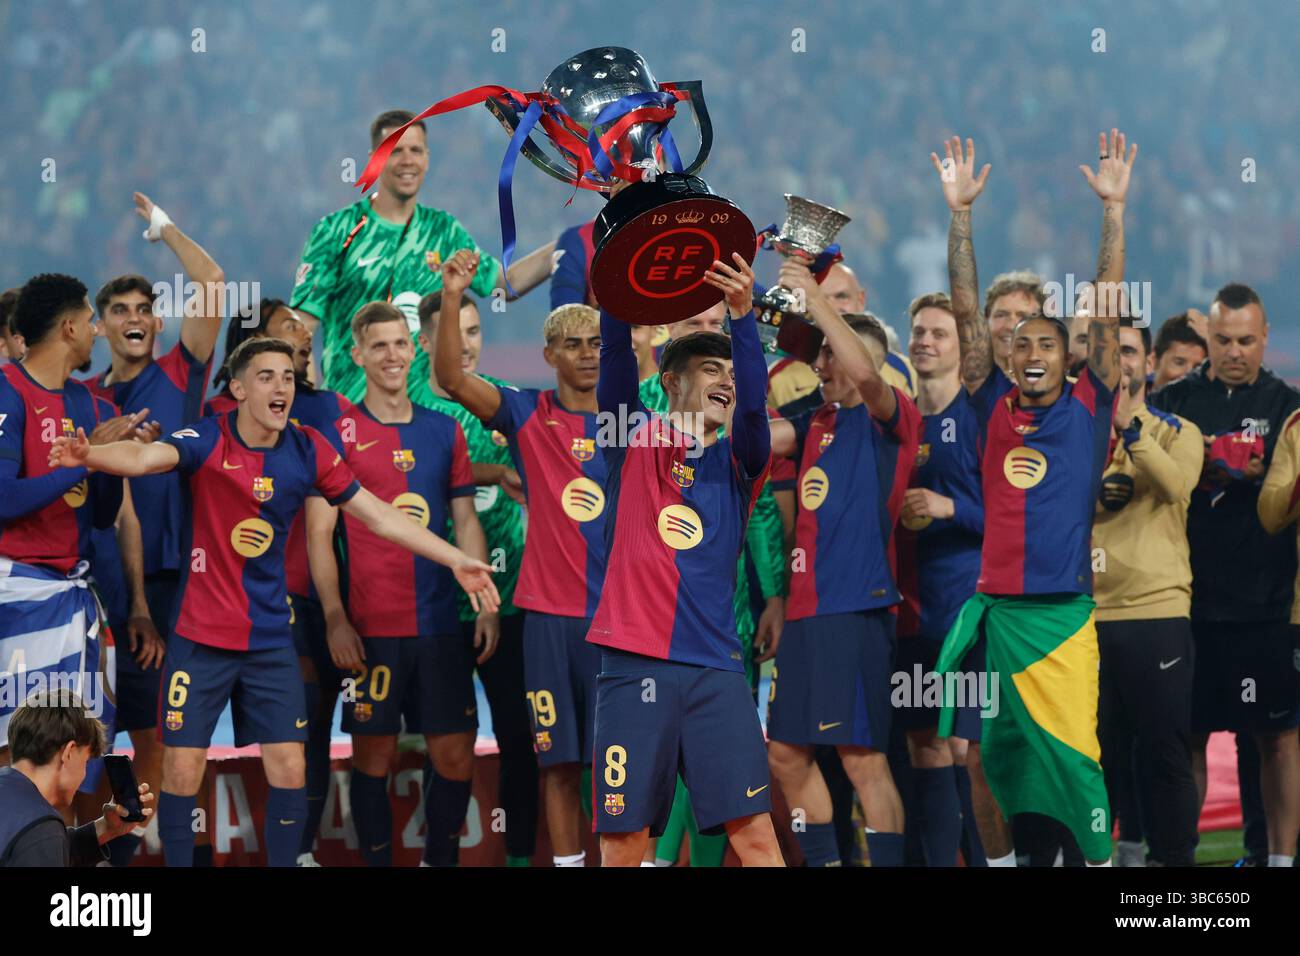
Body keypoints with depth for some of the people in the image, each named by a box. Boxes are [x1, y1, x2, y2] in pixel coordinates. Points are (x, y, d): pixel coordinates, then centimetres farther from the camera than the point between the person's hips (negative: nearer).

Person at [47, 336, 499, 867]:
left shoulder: (308, 450, -2)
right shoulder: (207, 441, -13)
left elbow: (381, 516, 5)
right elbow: (146, 457, -33)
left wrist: (457, 560, 1)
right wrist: (90, 454, -55)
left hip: (271, 640, 3)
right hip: (201, 638, -3)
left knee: (289, 770, 3)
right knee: (182, 773, -2)